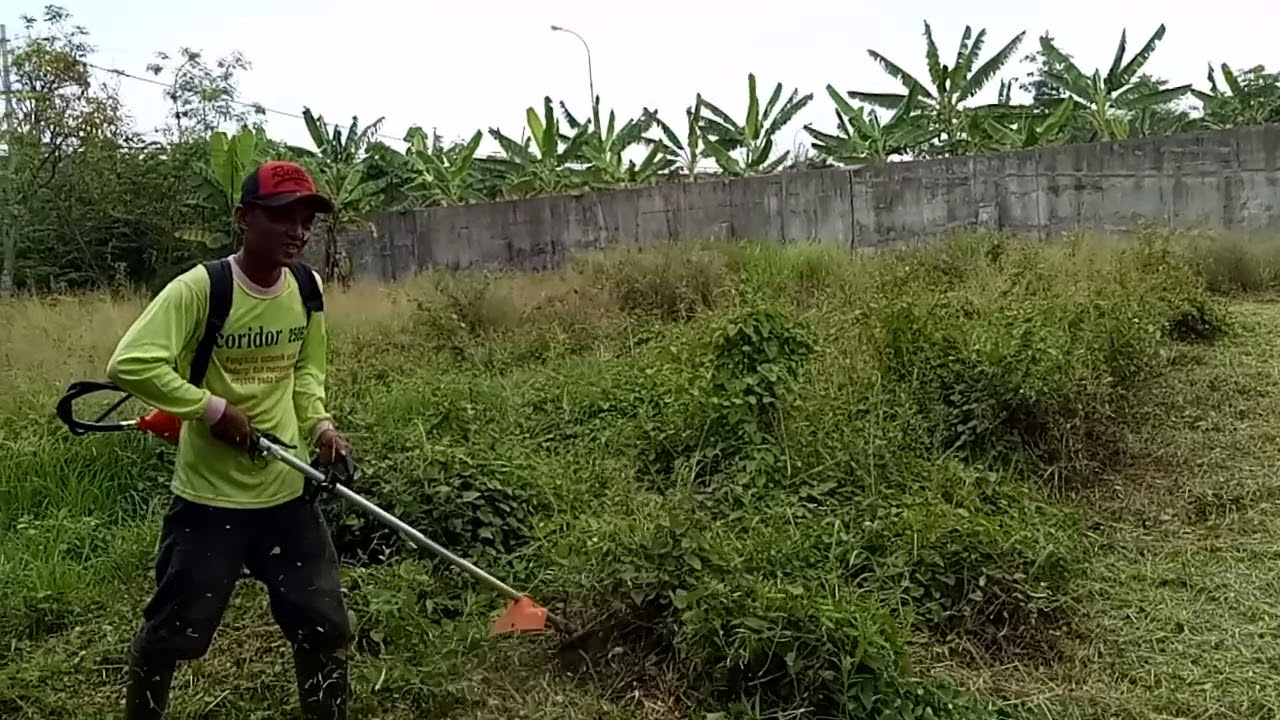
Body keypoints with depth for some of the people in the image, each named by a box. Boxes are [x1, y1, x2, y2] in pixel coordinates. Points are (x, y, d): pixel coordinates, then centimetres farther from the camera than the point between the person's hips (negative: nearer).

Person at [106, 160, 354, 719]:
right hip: (209, 496, -4)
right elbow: (128, 364, -24)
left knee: (325, 626, 10)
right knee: (170, 630, 11)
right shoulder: (200, 287, -18)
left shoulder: (308, 288, 0)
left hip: (287, 491, 5)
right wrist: (213, 409, -22)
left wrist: (319, 424, -3)